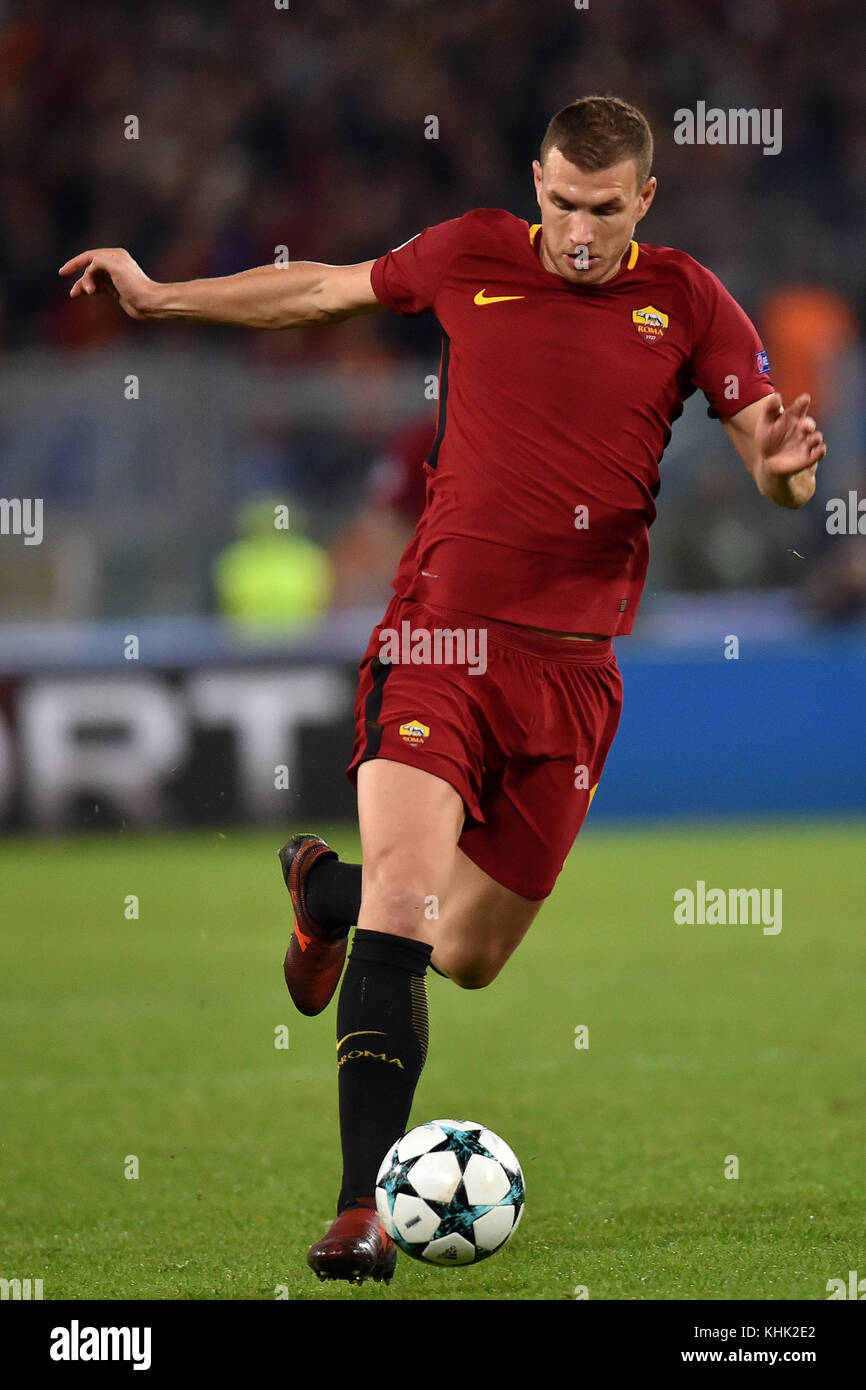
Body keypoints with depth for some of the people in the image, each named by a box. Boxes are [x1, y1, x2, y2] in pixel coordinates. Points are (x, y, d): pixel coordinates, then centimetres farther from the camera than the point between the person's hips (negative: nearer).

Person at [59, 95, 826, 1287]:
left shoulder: (686, 303, 3)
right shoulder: (472, 256, 4)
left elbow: (775, 468, 1)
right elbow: (324, 290, 21)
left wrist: (787, 464, -23)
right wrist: (159, 299, 25)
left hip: (572, 664, 2)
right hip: (439, 630, -1)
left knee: (469, 959, 10)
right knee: (404, 903, -22)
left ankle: (324, 888, 45)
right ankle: (365, 1210, -19)